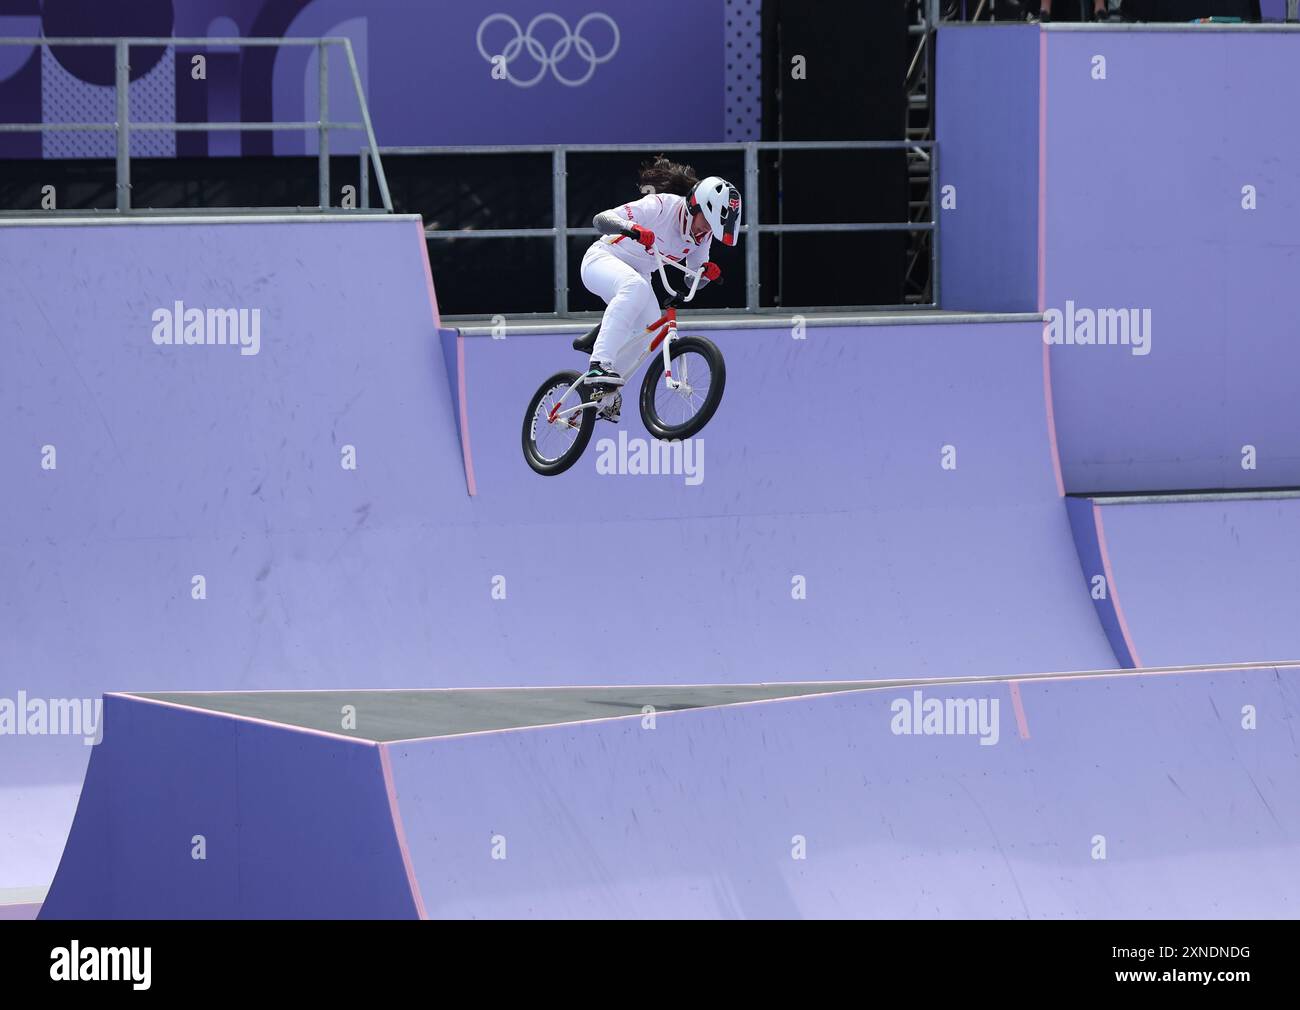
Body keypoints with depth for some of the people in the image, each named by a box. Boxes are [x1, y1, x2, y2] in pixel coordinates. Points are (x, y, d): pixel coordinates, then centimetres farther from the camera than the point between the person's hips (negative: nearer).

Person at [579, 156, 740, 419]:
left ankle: (604, 394, 7)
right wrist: (632, 228, -52)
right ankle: (599, 365, -45)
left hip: (638, 272, 8)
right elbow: (601, 219, -32)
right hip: (603, 259, -8)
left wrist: (707, 271, -20)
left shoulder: (704, 233, -6)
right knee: (636, 287, -38)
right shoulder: (662, 206, -27)